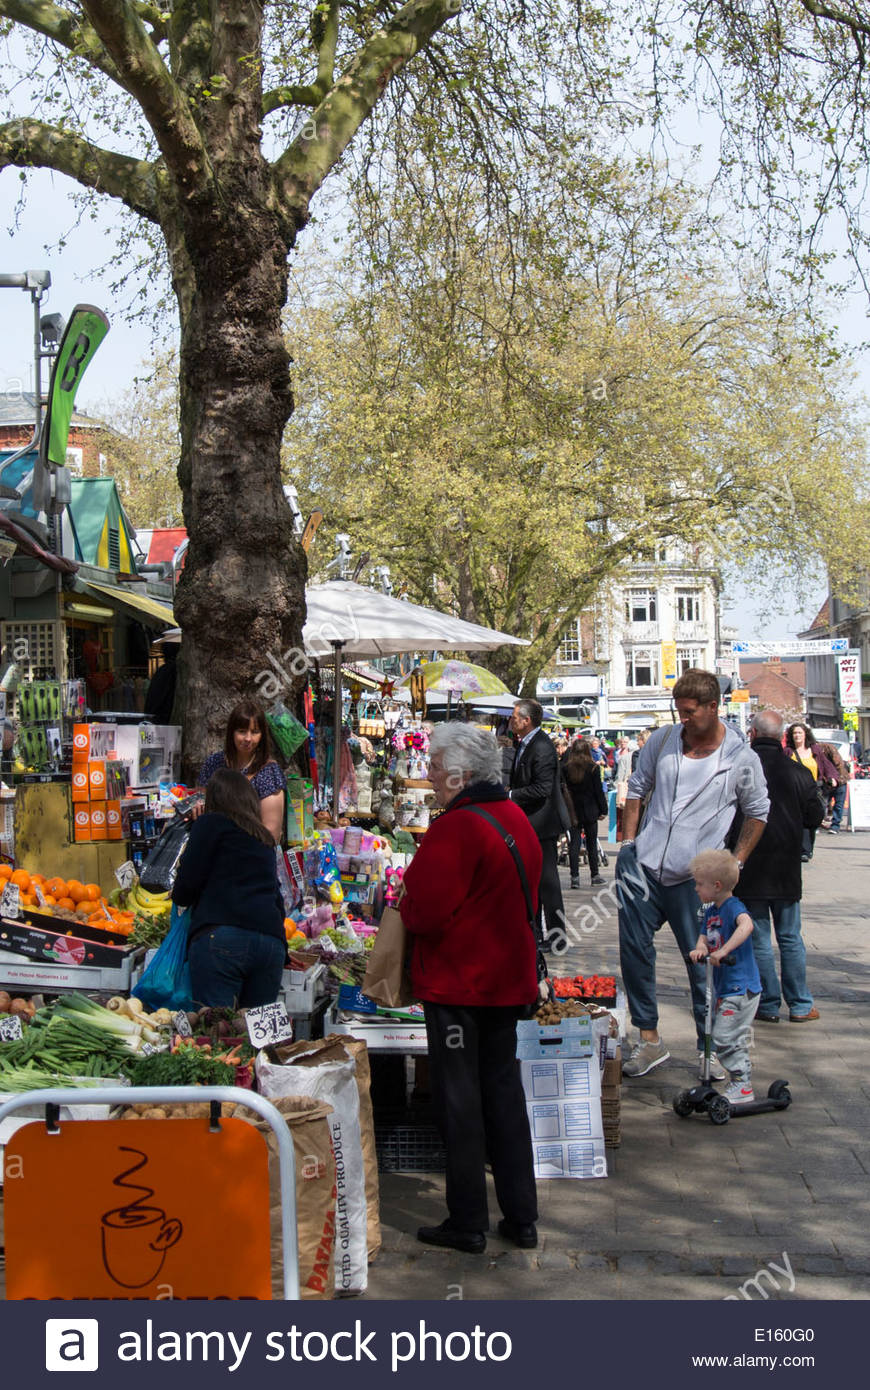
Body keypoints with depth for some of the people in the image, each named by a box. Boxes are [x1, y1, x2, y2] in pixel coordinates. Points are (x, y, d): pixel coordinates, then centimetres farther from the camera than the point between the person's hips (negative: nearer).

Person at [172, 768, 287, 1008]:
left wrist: (178, 895, 24)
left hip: (222, 936, -6)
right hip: (272, 942, 6)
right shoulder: (265, 838, 27)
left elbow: (187, 885, 2)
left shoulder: (211, 823, 10)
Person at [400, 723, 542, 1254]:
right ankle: (522, 1217, 21)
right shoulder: (517, 819, 7)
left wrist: (405, 910, -3)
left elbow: (426, 913, -23)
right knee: (504, 1091, 15)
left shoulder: (455, 829, -21)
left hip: (457, 983, -8)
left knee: (459, 1100, 3)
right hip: (508, 977, 8)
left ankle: (468, 1224, 12)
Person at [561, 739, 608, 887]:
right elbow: (598, 791, -4)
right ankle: (595, 876, 13)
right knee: (592, 844, 8)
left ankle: (574, 877, -3)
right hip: (589, 811, -1)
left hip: (572, 812, 1)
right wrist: (603, 810, 4)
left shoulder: (565, 768, -3)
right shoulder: (592, 768, -7)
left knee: (574, 843, 2)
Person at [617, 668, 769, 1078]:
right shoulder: (662, 741, 4)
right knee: (633, 949, 3)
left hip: (695, 876, -3)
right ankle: (648, 1039, 16)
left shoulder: (740, 756, -4)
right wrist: (627, 843, 8)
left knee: (702, 965, 2)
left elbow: (757, 812, 9)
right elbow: (637, 788, 16)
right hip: (645, 865, 3)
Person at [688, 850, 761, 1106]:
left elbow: (746, 925, -35)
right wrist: (700, 950, -15)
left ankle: (742, 1087, -1)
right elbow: (703, 938, 9)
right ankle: (740, 1084, 24)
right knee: (733, 1039, 15)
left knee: (725, 1038, -10)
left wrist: (723, 951, -43)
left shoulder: (733, 907, -15)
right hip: (725, 988, 9)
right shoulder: (710, 911, 12)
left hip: (741, 988, -9)